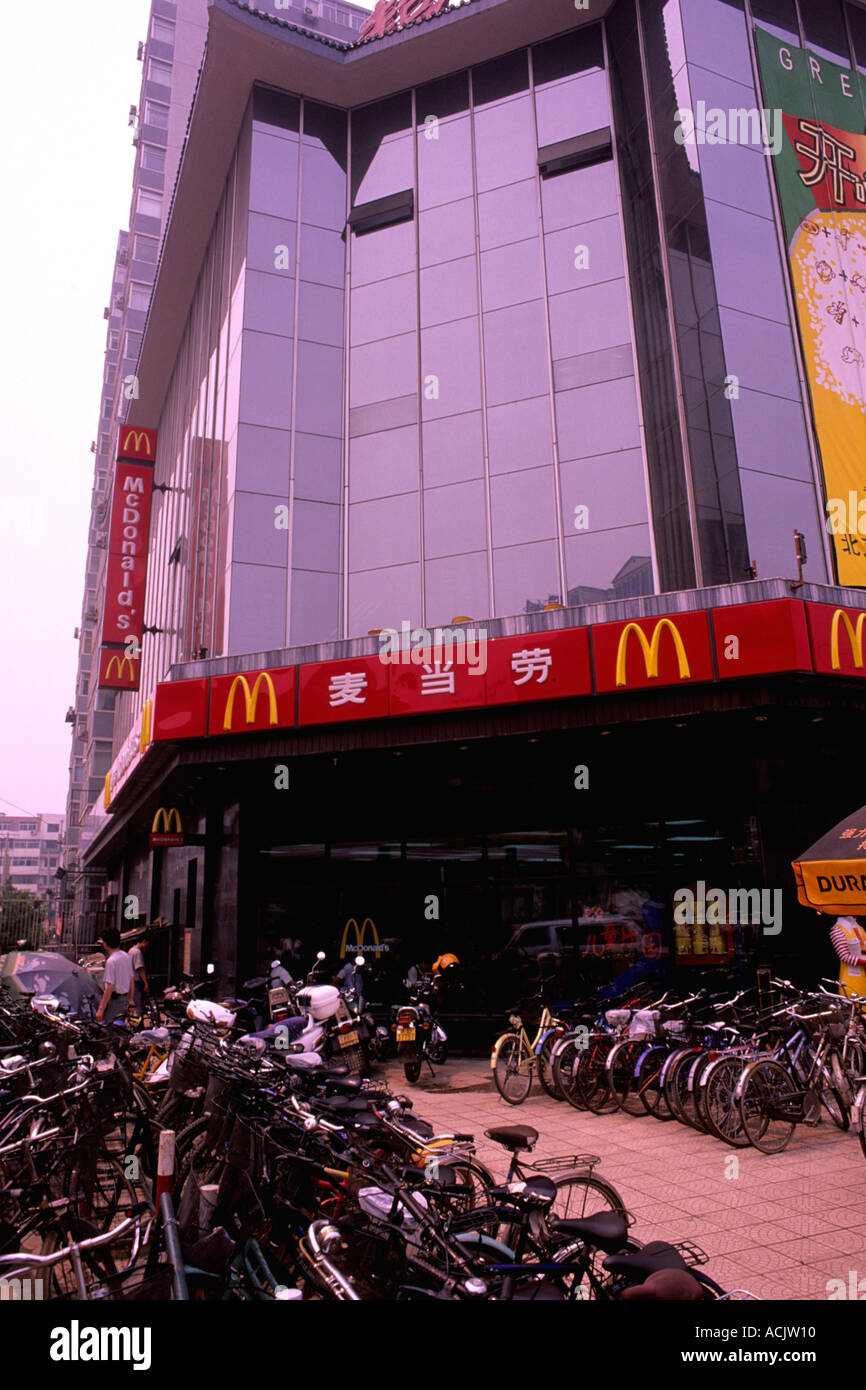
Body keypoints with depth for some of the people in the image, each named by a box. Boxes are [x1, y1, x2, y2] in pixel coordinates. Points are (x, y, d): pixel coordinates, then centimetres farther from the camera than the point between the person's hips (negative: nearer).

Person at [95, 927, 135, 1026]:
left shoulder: (111, 961, -18)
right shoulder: (126, 956, 7)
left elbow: (110, 988, -21)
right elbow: (132, 980, 13)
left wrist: (101, 1009, -18)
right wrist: (130, 999, 23)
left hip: (114, 998, -8)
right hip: (125, 999, 8)